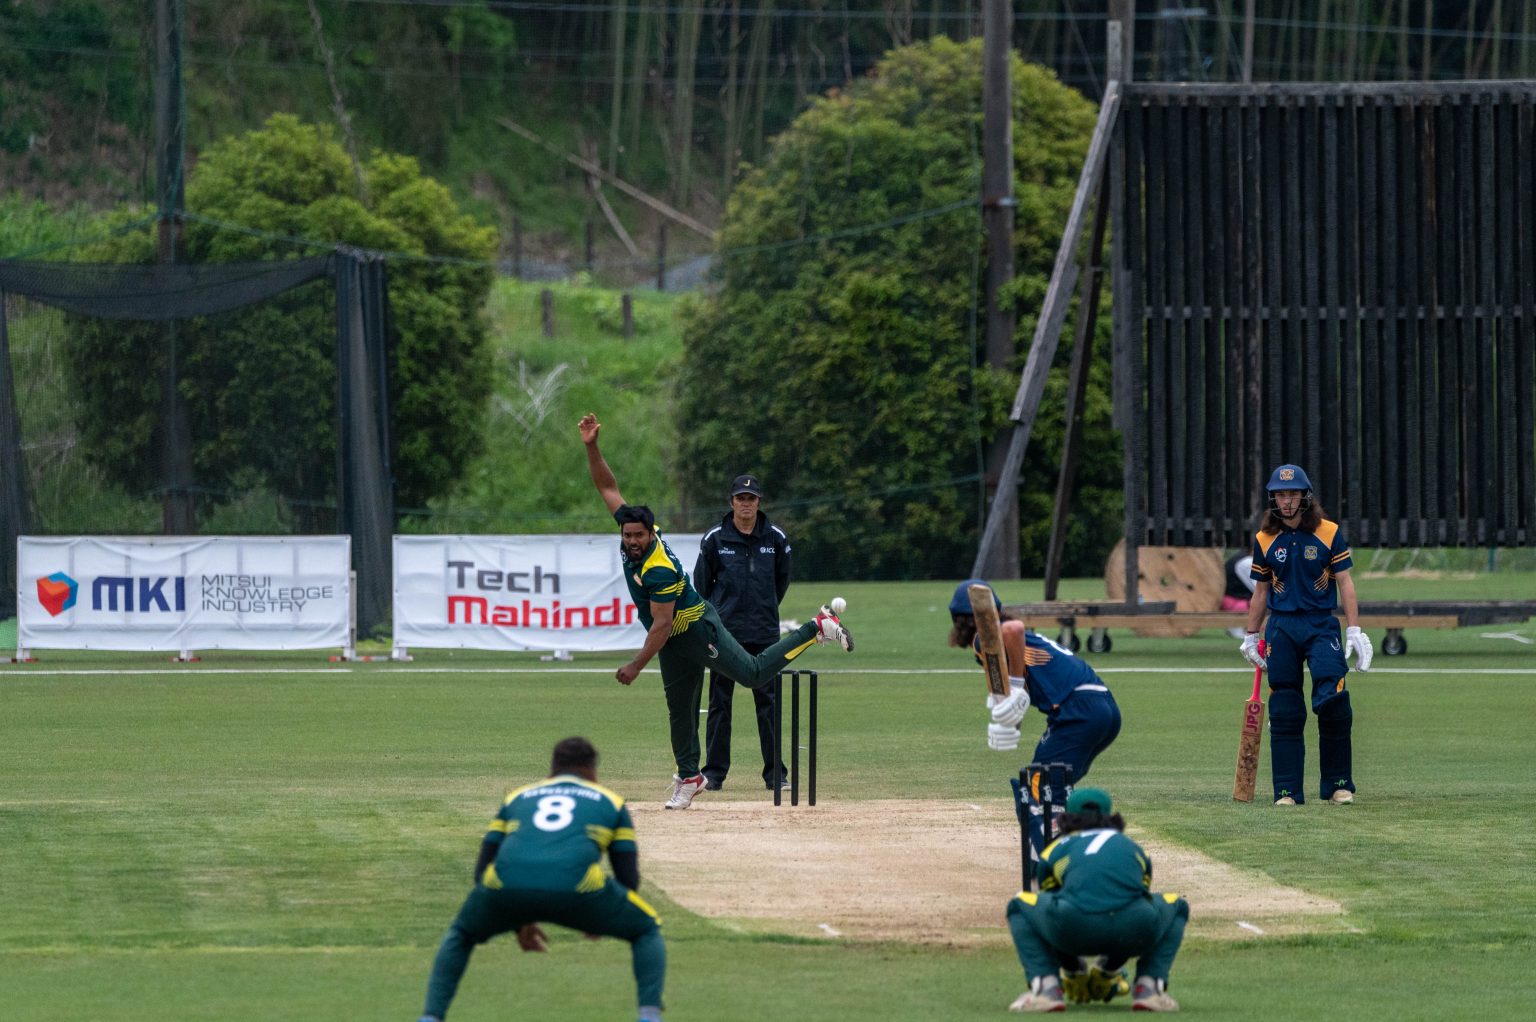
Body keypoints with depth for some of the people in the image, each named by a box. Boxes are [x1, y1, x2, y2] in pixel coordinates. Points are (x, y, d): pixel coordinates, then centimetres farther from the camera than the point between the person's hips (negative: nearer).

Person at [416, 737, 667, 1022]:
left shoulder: (518, 797, 34)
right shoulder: (610, 801, 28)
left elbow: (483, 870, 30)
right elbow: (629, 879, 24)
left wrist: (518, 924, 39)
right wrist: (601, 917, 42)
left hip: (507, 882, 2)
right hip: (577, 886, -2)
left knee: (460, 935, 33)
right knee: (647, 931, 23)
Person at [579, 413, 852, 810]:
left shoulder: (660, 571, -31)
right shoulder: (631, 530, -8)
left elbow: (662, 626, -30)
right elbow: (608, 487, -2)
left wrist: (636, 666, -27)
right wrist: (592, 448, -16)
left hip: (697, 631, -8)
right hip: (673, 644, 8)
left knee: (754, 673, -13)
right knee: (680, 709, 12)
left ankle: (817, 628, -5)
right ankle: (688, 777, 21)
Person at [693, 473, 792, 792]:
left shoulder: (775, 539, 4)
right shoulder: (715, 539, -1)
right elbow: (701, 582, 10)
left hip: (764, 633, 1)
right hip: (724, 631, -1)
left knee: (768, 702, 1)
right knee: (719, 702, 2)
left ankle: (775, 773, 6)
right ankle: (714, 772, 7)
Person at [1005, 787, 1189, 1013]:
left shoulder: (1057, 849, 32)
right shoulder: (1134, 849, 36)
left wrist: (1071, 968, 60)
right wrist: (1114, 964, 65)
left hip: (1073, 928, -1)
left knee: (1019, 906, 31)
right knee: (1177, 906, 35)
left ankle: (1046, 987, 12)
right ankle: (1148, 987, 19)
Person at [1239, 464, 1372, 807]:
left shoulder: (1329, 533, 0)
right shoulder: (1265, 540, 6)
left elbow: (1344, 582, 0)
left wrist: (1354, 630, -7)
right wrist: (1251, 636, 14)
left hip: (1321, 625, -2)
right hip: (1281, 628, 2)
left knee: (1333, 702, -14)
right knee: (1284, 713, 1)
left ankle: (1339, 784, -1)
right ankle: (1287, 790, 6)